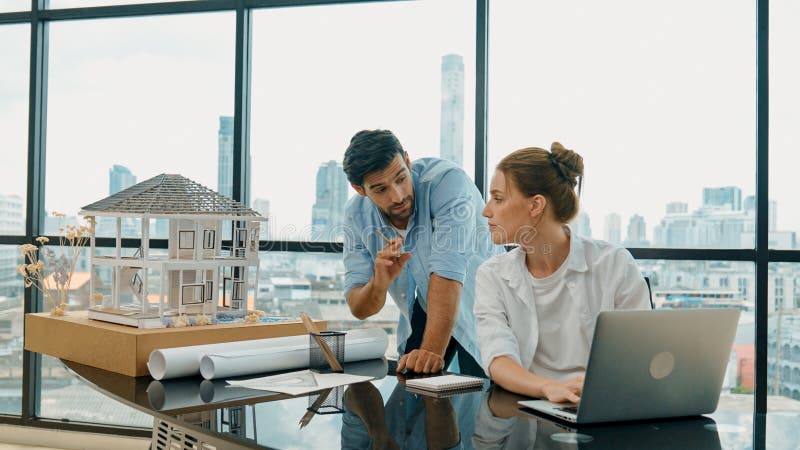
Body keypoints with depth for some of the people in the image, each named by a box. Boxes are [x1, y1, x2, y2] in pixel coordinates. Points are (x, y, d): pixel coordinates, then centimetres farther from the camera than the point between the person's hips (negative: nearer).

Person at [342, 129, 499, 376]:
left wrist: (432, 351, -48)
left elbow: (448, 270, -39)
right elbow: (358, 309, -12)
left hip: (476, 300, -4)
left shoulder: (447, 181, -30)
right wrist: (379, 283, -34)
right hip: (425, 309, 4)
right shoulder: (356, 214, -14)